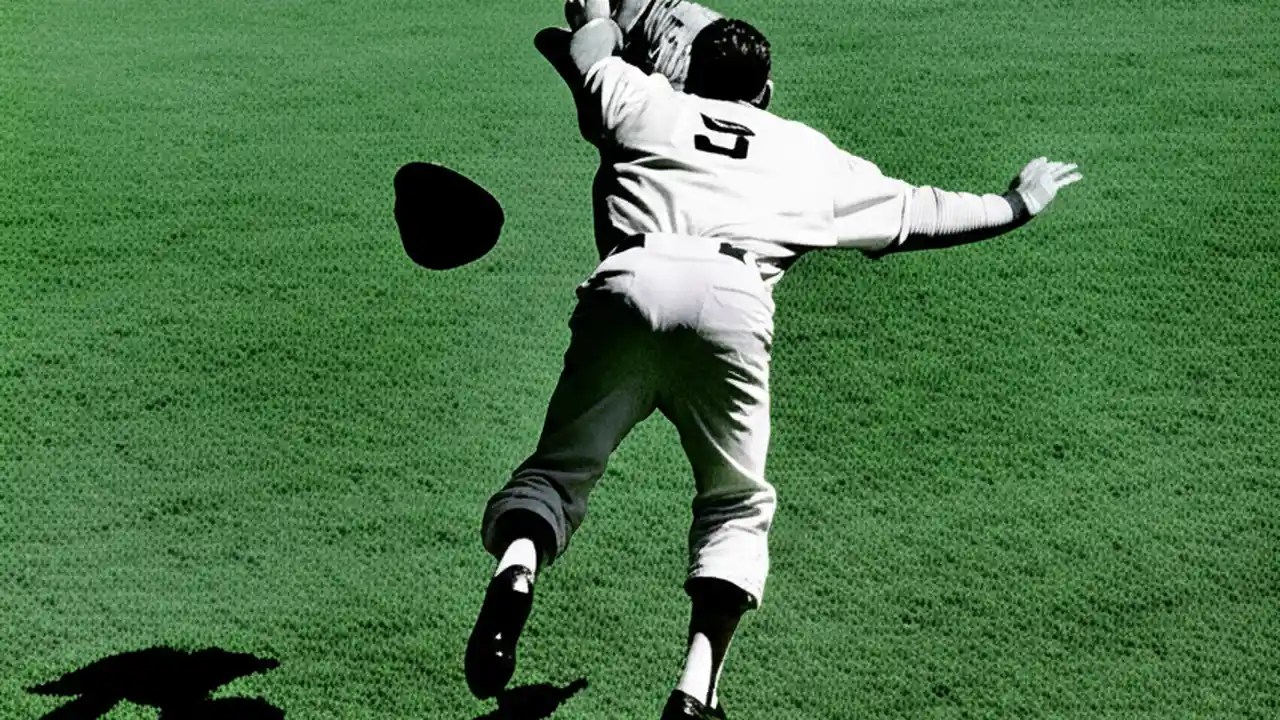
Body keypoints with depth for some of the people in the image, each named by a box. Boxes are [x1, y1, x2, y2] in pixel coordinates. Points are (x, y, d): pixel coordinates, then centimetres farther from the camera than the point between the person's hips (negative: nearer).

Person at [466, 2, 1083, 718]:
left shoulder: (647, 103, 31)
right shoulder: (808, 152, 32)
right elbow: (915, 213, 39)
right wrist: (1016, 207, 55)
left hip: (630, 279, 0)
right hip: (734, 297, 0)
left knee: (561, 465, 6)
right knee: (737, 502, 13)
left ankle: (516, 565, -29)